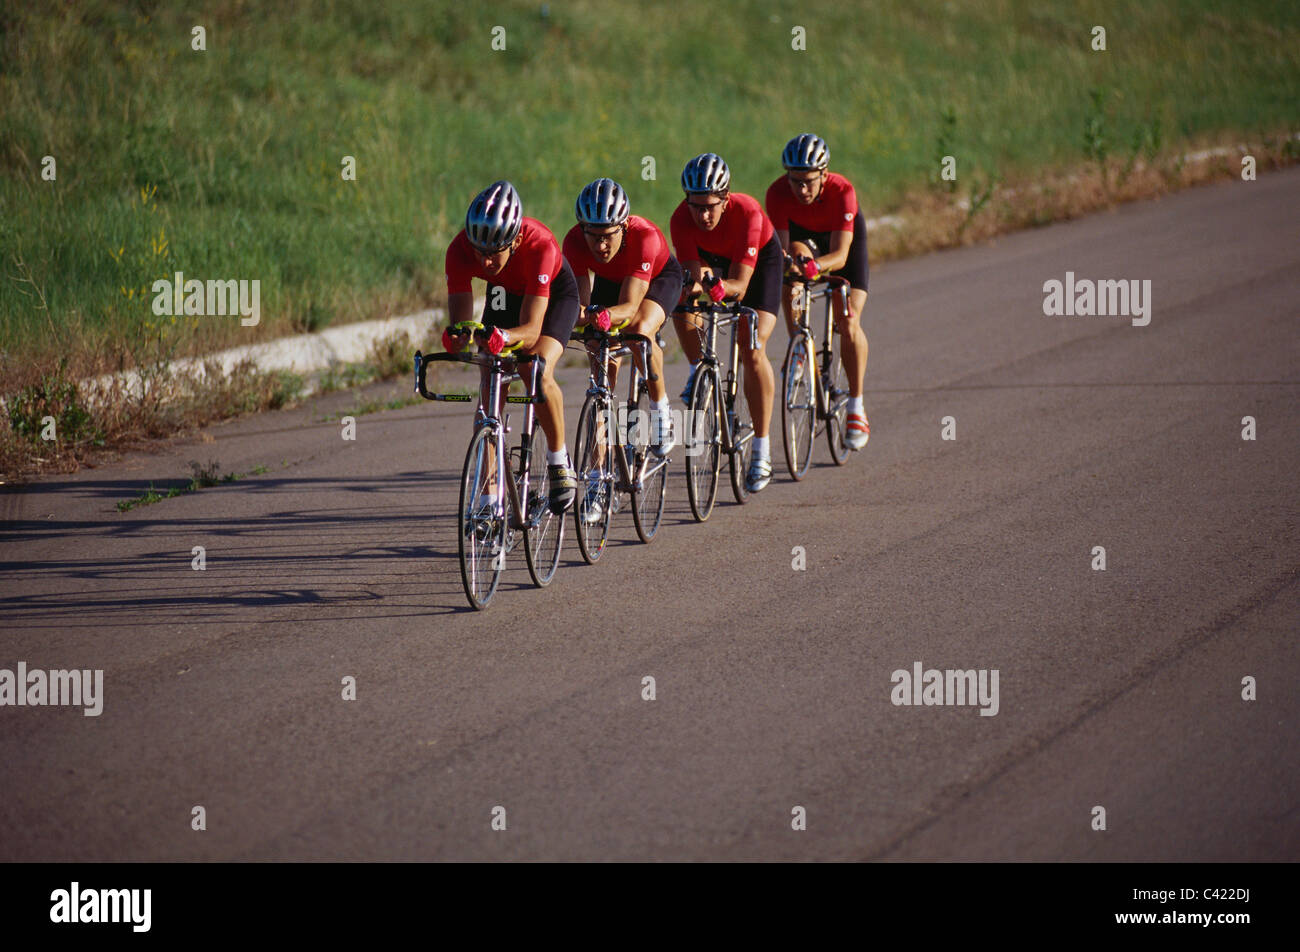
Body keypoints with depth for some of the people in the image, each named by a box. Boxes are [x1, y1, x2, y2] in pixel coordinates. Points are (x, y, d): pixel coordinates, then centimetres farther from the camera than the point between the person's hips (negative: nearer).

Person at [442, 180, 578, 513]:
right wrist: (456, 335, -55)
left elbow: (531, 329, -43)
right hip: (506, 294, 4)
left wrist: (504, 337, -64)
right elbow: (459, 316, -32)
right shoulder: (461, 249, -33)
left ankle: (560, 463, -6)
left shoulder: (539, 245, -42)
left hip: (554, 293, -4)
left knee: (539, 372, -28)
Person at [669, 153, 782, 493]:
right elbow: (693, 271, -31)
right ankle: (699, 371, 2)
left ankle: (762, 452, -10)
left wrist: (719, 286, -59)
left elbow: (740, 286, -39)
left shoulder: (747, 214, -39)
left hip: (760, 257, -3)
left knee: (752, 351, -17)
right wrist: (697, 280, -54)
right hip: (712, 257, 3)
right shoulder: (682, 219, -31)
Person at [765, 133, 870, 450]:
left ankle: (856, 406, -3)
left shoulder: (842, 191, -38)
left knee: (848, 324, -16)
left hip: (845, 237, -2)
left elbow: (840, 254, -42)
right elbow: (781, 244, -31)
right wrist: (789, 259, -53)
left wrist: (817, 265, -61)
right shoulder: (778, 192, -32)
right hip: (804, 234, 2)